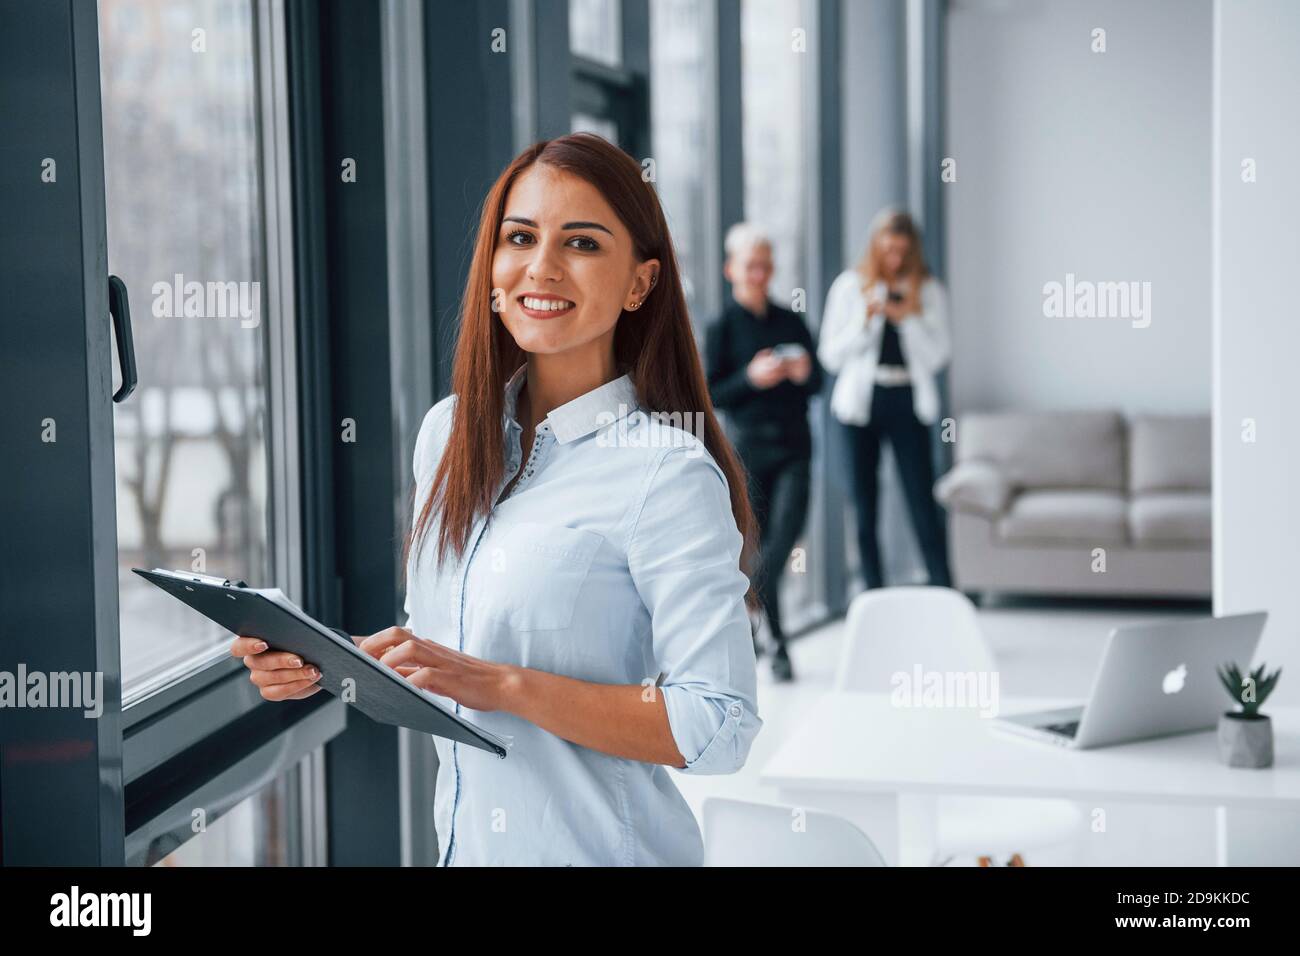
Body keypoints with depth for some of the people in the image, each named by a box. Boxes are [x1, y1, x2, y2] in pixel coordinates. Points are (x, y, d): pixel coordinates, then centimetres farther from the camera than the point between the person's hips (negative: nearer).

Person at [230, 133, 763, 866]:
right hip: (465, 837, 6)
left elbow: (720, 729, -22)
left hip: (595, 849, -6)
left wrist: (502, 687, -26)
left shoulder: (669, 474, -19)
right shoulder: (449, 431, 1)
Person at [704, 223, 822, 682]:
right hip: (748, 447, -2)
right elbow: (709, 396, -4)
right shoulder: (722, 327, -1)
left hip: (794, 445, 2)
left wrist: (805, 373, -8)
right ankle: (776, 643, 13)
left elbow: (817, 383, 14)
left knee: (787, 529, -12)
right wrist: (750, 378, -18)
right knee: (759, 543, 1)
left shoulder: (790, 322, 10)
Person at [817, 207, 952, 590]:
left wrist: (909, 319, -13)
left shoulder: (928, 290, 5)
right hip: (862, 401, 1)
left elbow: (938, 355, 0)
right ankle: (875, 597, 10)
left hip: (908, 402, 0)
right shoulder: (850, 286, 3)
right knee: (865, 505, 4)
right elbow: (830, 354, 0)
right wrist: (865, 321, -14)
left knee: (923, 502, -5)